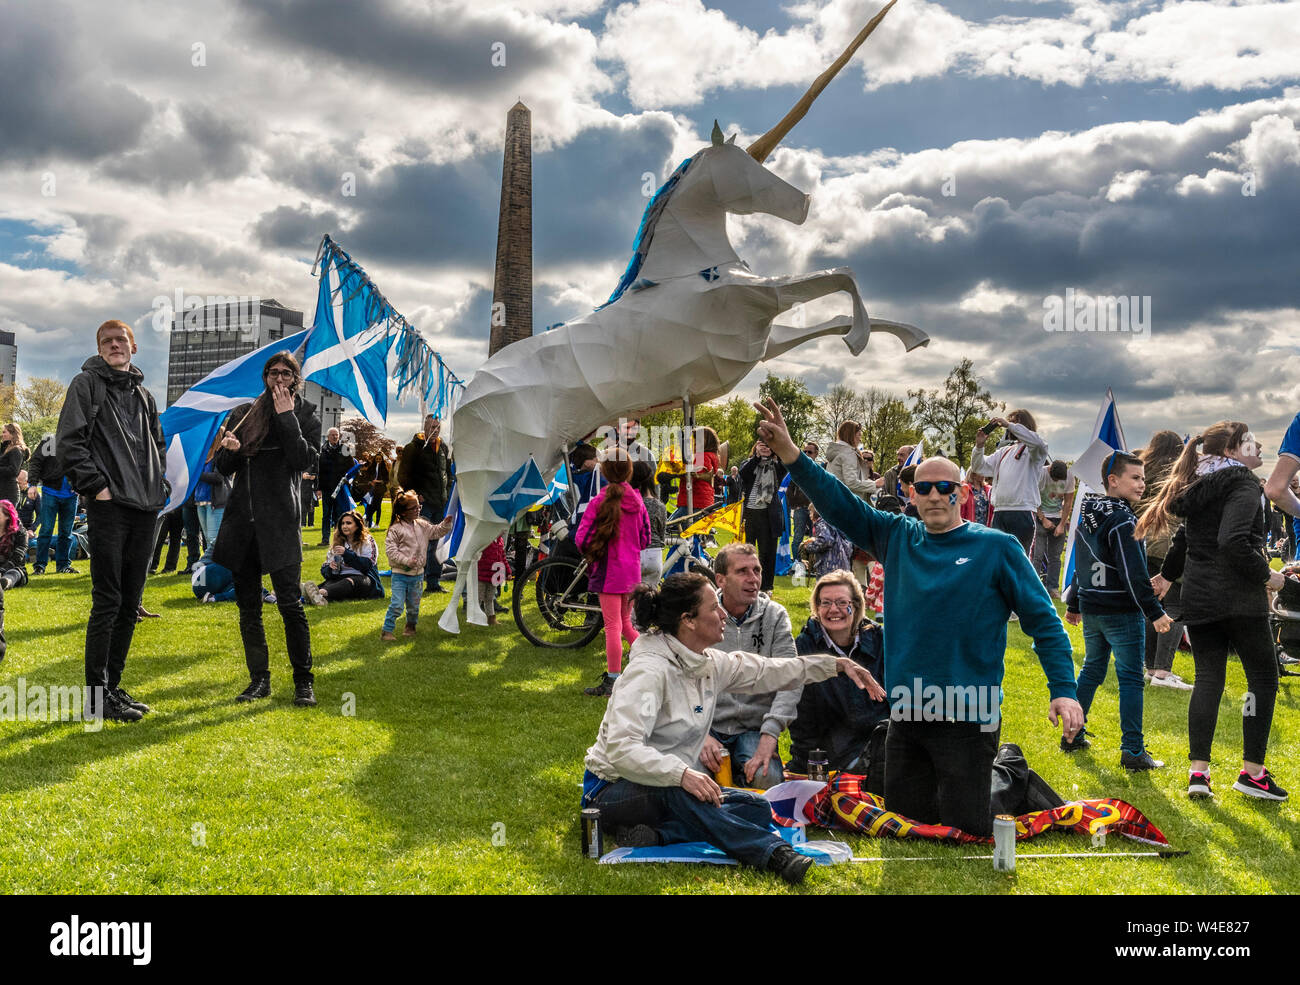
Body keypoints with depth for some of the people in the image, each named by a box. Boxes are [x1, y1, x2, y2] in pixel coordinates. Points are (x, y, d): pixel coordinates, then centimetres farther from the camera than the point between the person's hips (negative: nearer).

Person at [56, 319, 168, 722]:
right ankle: (97, 695, -1)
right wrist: (95, 485, -13)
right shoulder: (87, 383, 1)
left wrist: (159, 485, 13)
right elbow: (69, 440, -8)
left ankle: (113, 686, 18)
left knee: (129, 604, 9)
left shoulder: (143, 394, 20)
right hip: (109, 507, -6)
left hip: (145, 508, 6)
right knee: (107, 601, -8)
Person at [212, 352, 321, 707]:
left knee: (290, 604, -10)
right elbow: (222, 468, 14)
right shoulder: (243, 414, 14)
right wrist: (230, 450, -8)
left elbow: (304, 462, -11)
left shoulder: (305, 418, 6)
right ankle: (259, 679, 15)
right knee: (248, 607, 6)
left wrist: (287, 418, -10)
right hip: (242, 521, 4)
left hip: (280, 523, -4)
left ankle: (303, 681, -3)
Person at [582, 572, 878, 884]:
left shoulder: (711, 664, 2)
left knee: (758, 809, -9)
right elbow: (622, 748, -33)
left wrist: (837, 665, 10)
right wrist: (681, 773, -45)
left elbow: (768, 672, 14)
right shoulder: (649, 670, -24)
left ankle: (656, 833, -22)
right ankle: (772, 852, -37)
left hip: (672, 788, 9)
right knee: (676, 788, -40)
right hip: (613, 789, -8)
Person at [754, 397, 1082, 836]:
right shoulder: (897, 538, 9)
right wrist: (789, 452, -10)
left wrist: (1063, 691, -13)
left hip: (968, 718, -4)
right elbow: (840, 505, 2)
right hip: (906, 717, 5)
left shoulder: (997, 548, -2)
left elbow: (1044, 622, -2)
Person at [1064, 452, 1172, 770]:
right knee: (1130, 679, -3)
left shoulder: (1086, 517, 10)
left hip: (1091, 609, 8)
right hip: (1122, 613, -8)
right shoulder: (1123, 522, -17)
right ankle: (1133, 752, -2)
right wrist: (1154, 612, -18)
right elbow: (1134, 574, -21)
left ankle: (1072, 736, 23)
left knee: (1091, 670, 19)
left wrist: (1074, 605, 25)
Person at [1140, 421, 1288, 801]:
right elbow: (1234, 541, -25)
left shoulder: (1202, 486, 14)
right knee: (1263, 677, 4)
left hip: (1199, 598, 7)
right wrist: (1266, 575, -13)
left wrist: (1168, 574, 39)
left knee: (1207, 678, 7)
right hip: (1240, 598, -7)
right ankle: (1252, 771, 3)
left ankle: (1198, 772, 2)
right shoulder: (1244, 484, -11)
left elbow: (1185, 537, 27)